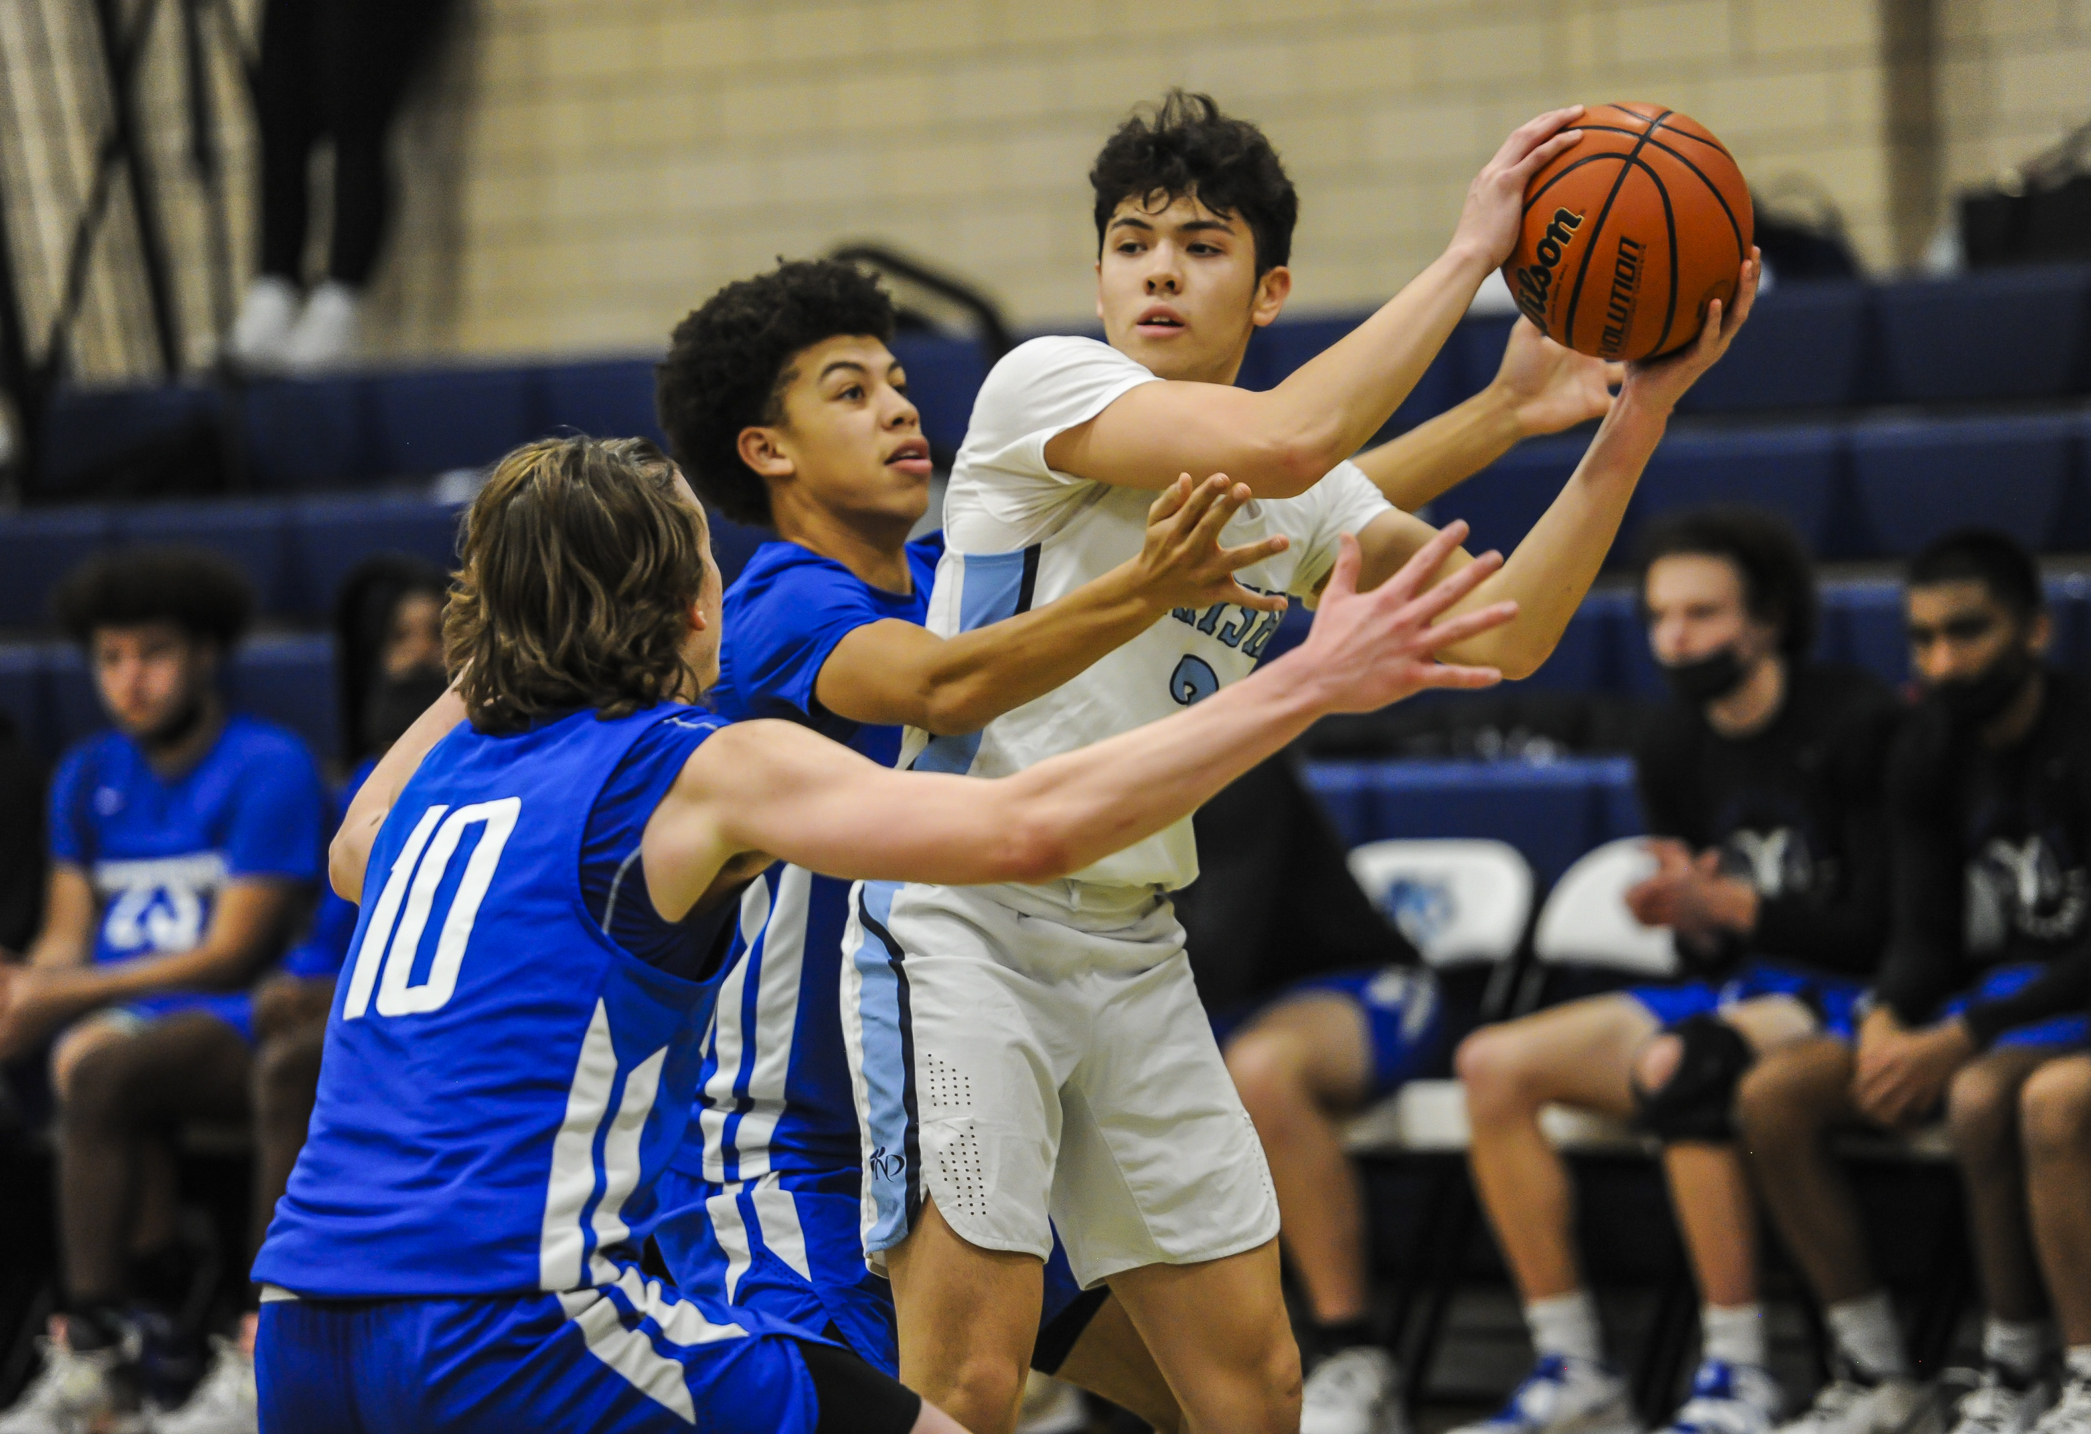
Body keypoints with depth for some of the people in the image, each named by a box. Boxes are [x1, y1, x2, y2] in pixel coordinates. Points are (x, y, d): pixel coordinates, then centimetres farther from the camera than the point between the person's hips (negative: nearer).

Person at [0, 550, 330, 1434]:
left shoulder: (268, 768, -6)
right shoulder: (89, 778, 15)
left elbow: (233, 955, -11)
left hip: (241, 1028, -6)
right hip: (129, 1019, 6)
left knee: (99, 1070, -32)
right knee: (84, 1058, -28)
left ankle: (91, 1352, -30)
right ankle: (154, 1289, -22)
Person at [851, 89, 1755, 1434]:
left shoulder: (1306, 505, 12)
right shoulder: (1045, 381, -9)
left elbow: (1498, 634, 0)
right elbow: (1277, 441, -27)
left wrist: (1639, 411, -7)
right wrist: (1471, 251, -21)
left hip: (1136, 953, 7)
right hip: (966, 919, -7)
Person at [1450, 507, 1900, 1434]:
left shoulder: (1854, 725, -12)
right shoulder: (1672, 749, 9)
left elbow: (1882, 925, -15)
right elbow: (1705, 943, 12)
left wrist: (1725, 905, -20)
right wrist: (1692, 926, -12)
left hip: (1839, 999, -7)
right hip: (1729, 989, 7)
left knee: (1680, 1063, -37)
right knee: (1494, 1064, -10)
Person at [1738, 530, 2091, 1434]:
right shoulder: (1928, 752, 6)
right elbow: (1926, 930, 7)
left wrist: (1959, 1040, -25)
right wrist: (1886, 1021, -14)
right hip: (1982, 999, 7)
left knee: (1982, 1096, -39)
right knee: (1773, 1096, -12)